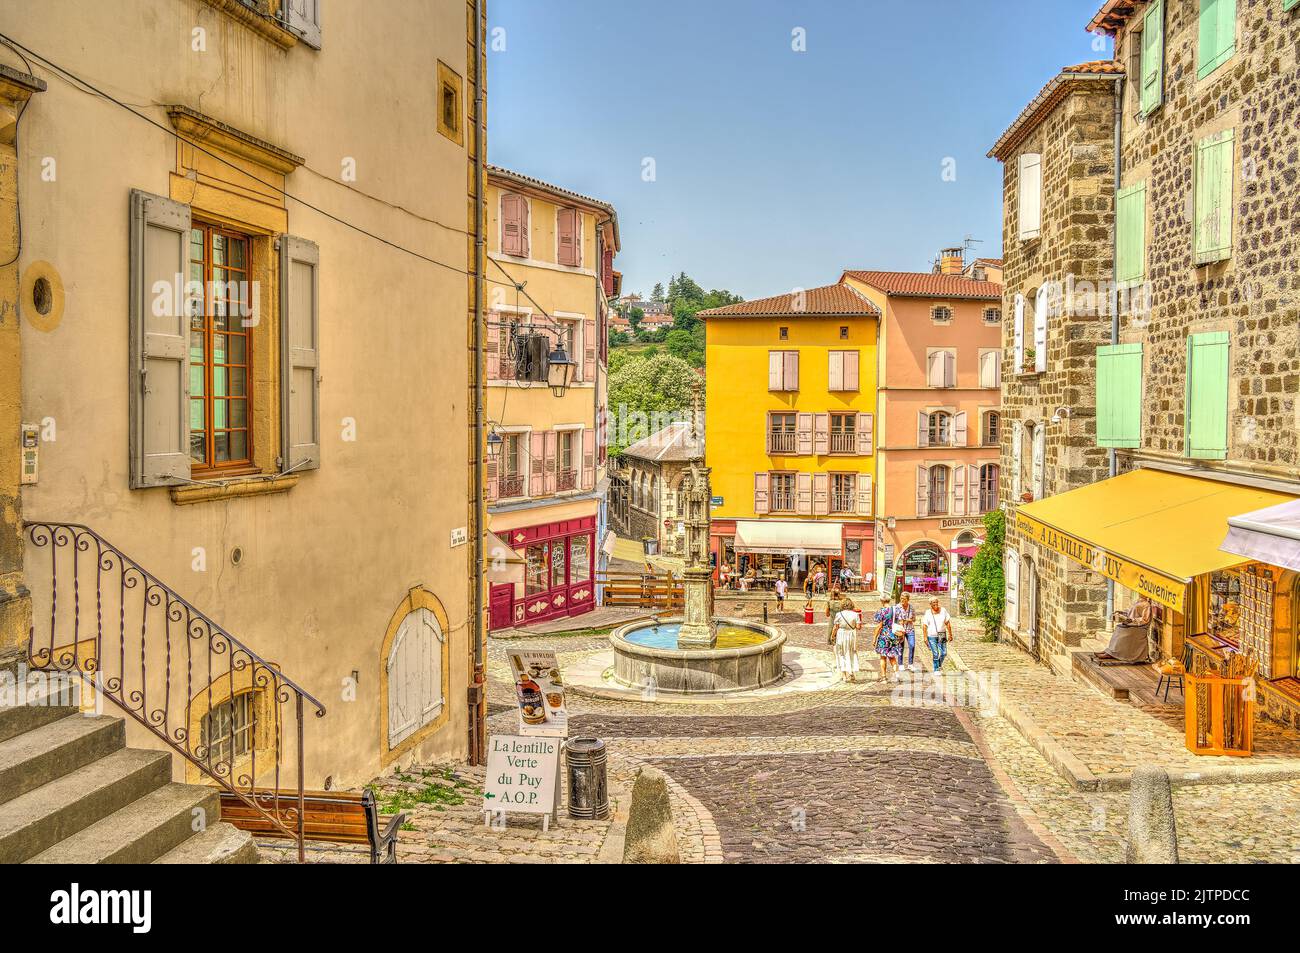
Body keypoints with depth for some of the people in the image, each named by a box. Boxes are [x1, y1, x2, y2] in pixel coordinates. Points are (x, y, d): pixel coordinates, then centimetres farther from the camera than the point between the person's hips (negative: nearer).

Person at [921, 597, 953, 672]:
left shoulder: (943, 610, -1)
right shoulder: (928, 613, -5)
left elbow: (947, 623, 3)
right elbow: (925, 626, -2)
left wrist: (950, 635, 2)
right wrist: (925, 637, -6)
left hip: (942, 635, 2)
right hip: (932, 636, -2)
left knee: (944, 653, 3)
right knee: (935, 654, -4)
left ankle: (940, 665, 31)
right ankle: (936, 669, 9)